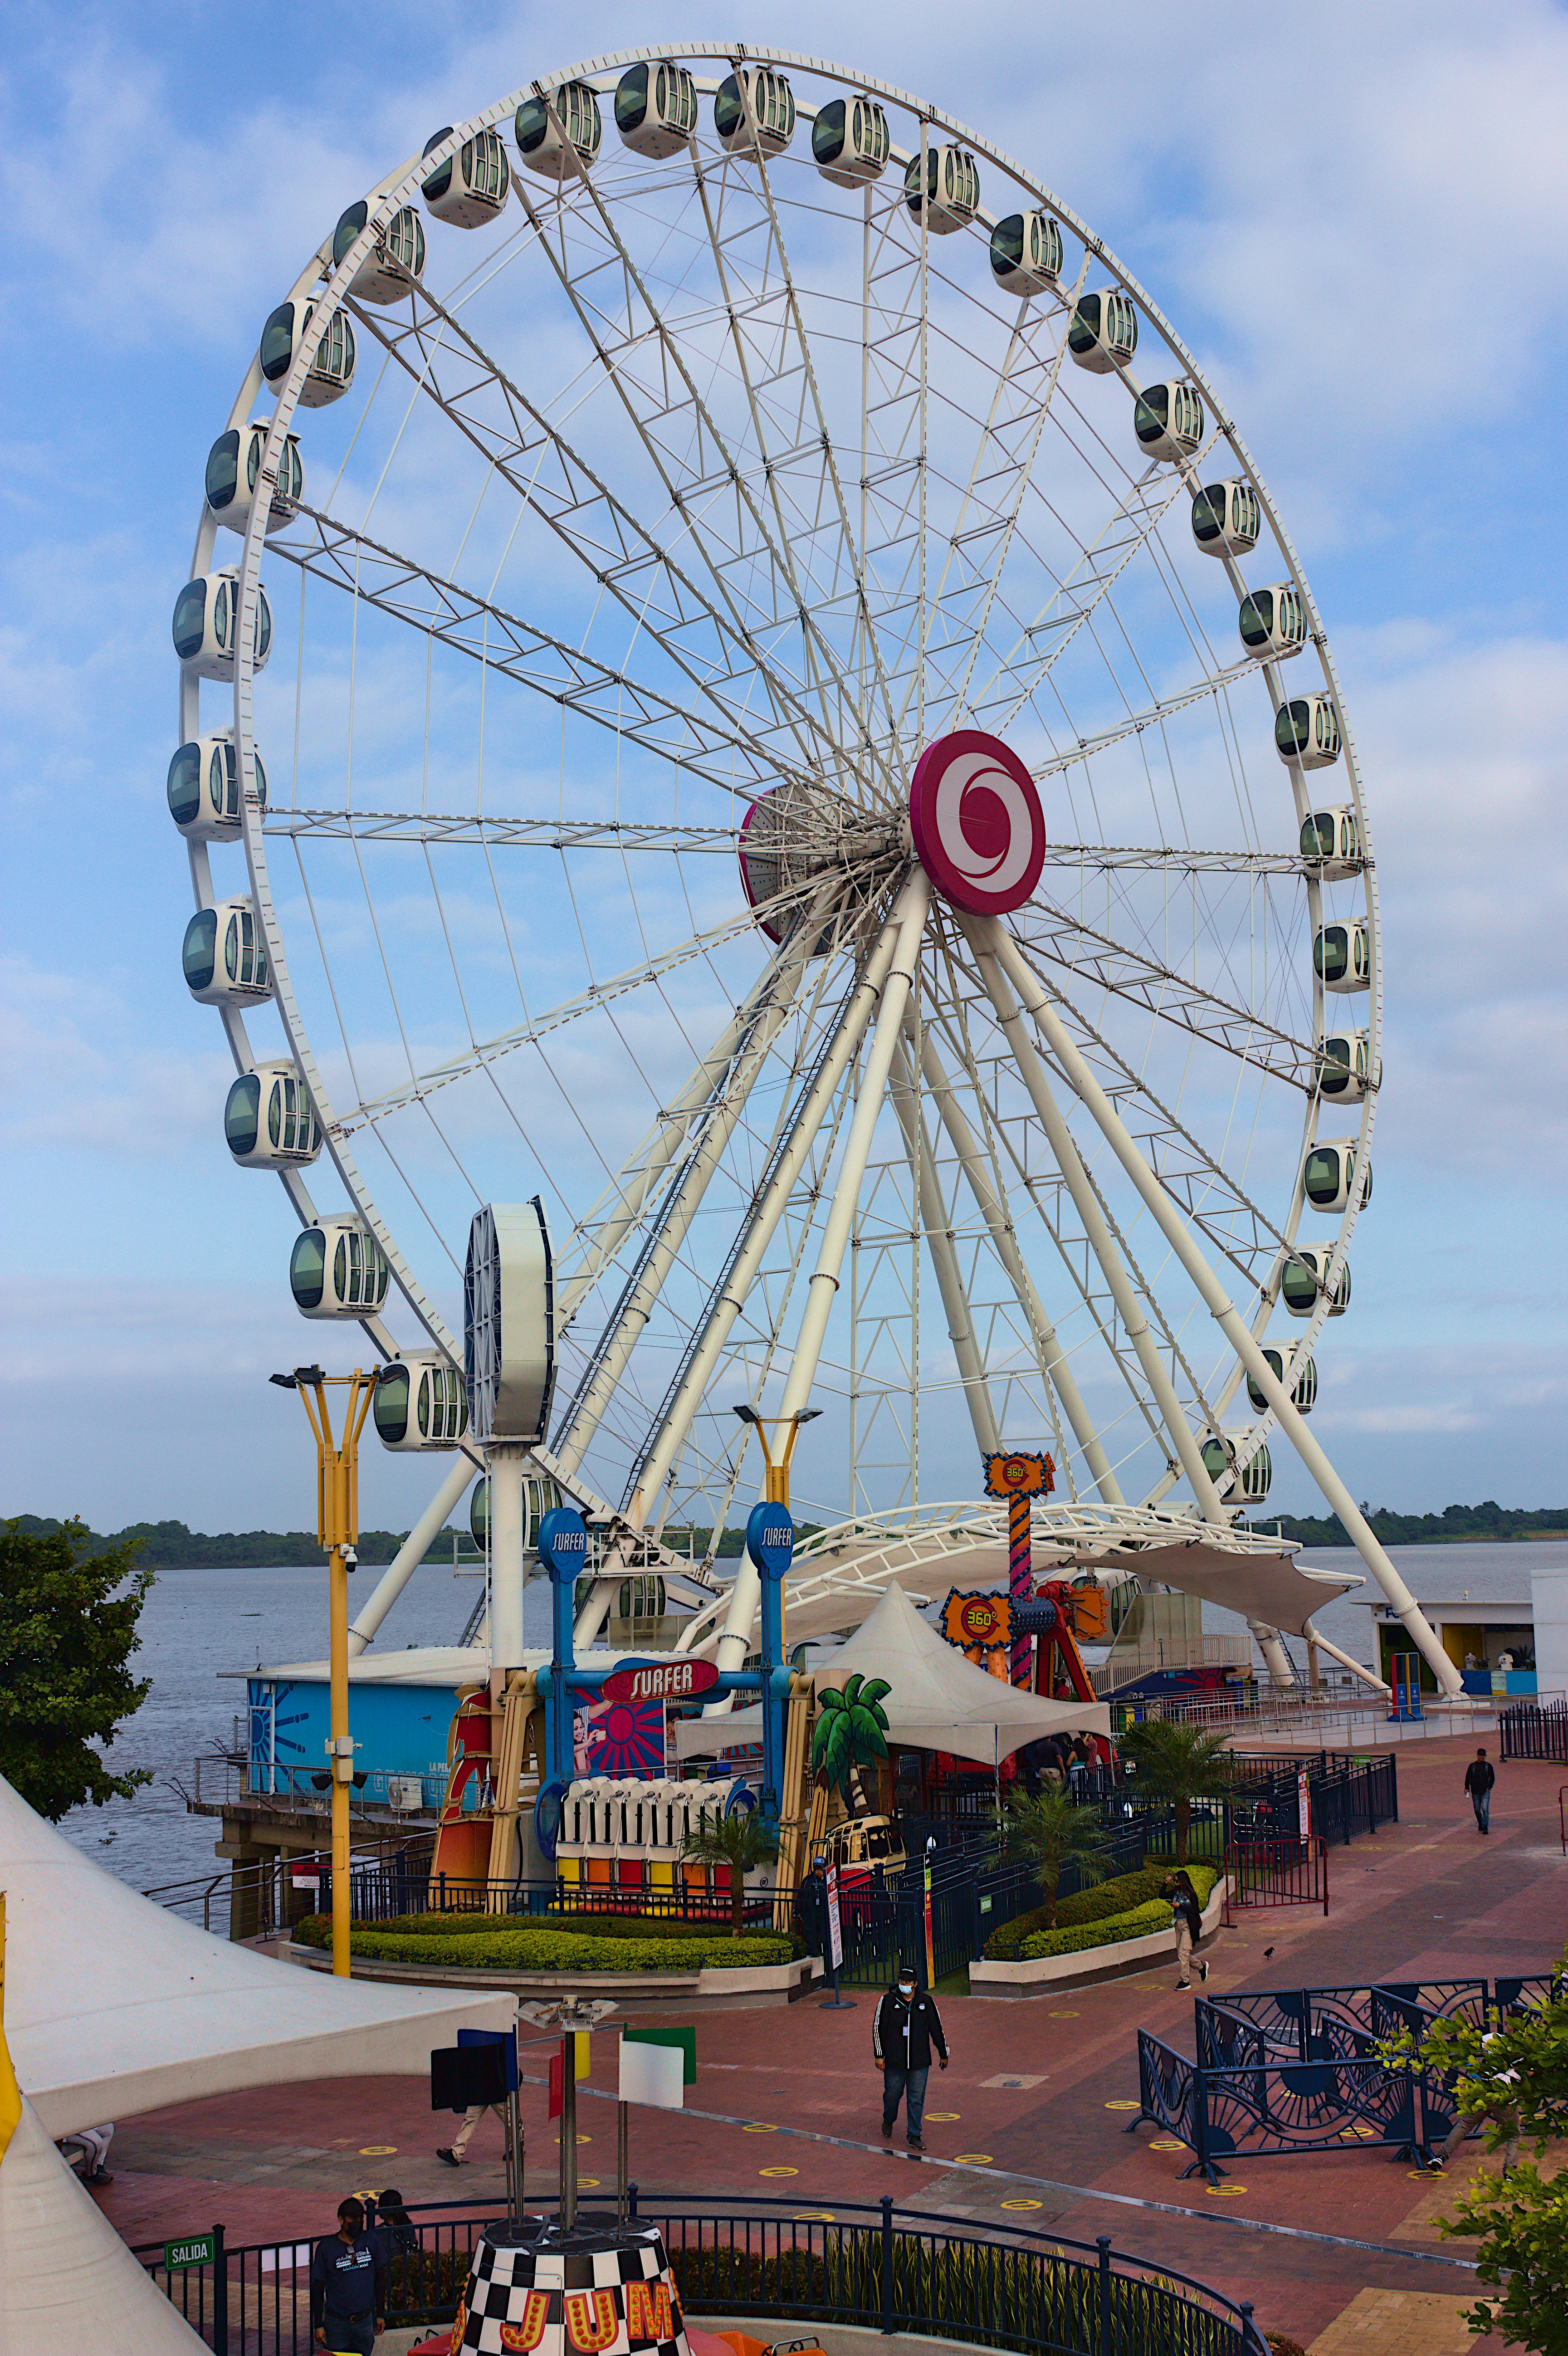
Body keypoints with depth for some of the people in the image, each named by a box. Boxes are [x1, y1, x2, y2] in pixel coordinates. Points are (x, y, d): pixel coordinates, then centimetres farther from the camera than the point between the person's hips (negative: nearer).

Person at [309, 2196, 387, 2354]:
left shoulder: (372, 2241, 0)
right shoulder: (327, 2247, -7)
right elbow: (318, 2288, 0)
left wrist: (380, 2315, 11)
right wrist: (318, 2325, -2)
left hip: (365, 2321, 2)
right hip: (337, 2323, -2)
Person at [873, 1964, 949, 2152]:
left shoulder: (926, 2001, 1)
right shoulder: (889, 2001, -4)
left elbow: (936, 2028, 11)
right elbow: (878, 2028, 1)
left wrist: (943, 2054, 16)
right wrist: (879, 2055, -2)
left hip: (920, 2061, 1)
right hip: (894, 2061, -1)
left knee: (917, 2099, 1)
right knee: (892, 2094, 11)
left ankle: (913, 2136, 11)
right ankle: (888, 2122, 40)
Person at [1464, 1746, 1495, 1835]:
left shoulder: (1488, 1766, 5)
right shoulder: (1472, 1766, 7)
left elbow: (1492, 1778, 11)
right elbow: (1468, 1777, 11)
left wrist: (1489, 1788, -2)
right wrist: (1467, 1788, -1)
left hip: (1486, 1792, -2)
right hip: (1475, 1792, 2)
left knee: (1485, 1809, -14)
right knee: (1477, 1810, 9)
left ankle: (1485, 1827, -17)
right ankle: (1481, 1824, 30)